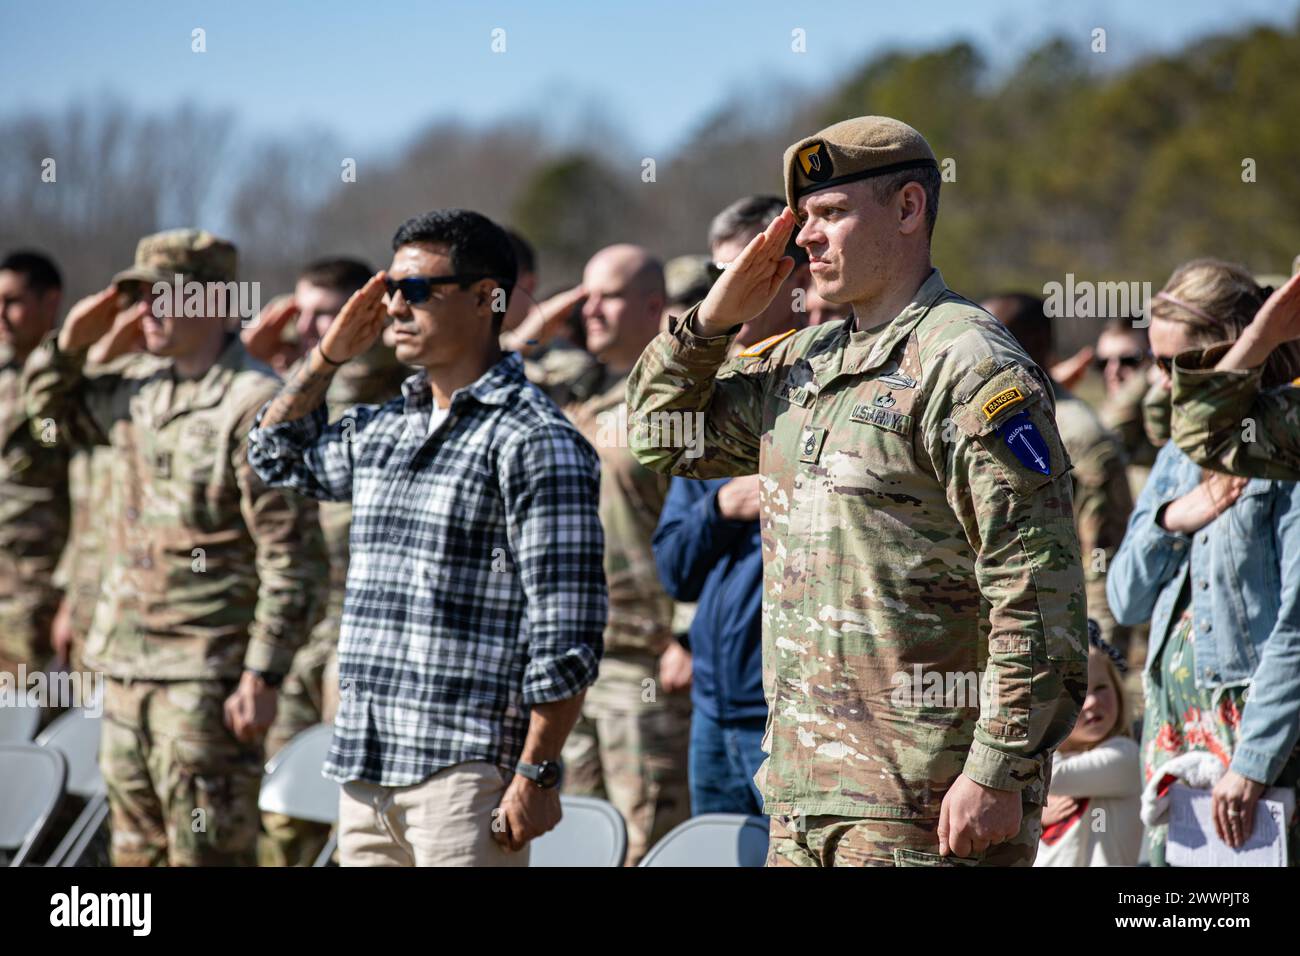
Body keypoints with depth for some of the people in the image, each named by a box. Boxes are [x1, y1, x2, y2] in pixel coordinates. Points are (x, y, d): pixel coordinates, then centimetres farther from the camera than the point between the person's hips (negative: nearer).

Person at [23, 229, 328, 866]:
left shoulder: (256, 405, -14)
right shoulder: (139, 388, 11)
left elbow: (293, 557, -16)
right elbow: (55, 412, 31)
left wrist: (263, 675, -19)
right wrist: (69, 344, 10)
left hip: (207, 678, -8)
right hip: (127, 667, 8)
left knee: (207, 853, -6)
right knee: (138, 854, 14)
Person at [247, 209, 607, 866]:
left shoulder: (536, 442, -9)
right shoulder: (379, 430, 16)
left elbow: (566, 637, -13)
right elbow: (277, 454, 36)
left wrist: (536, 775, -17)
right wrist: (329, 356, 20)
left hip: (467, 770, -8)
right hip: (363, 773, 8)